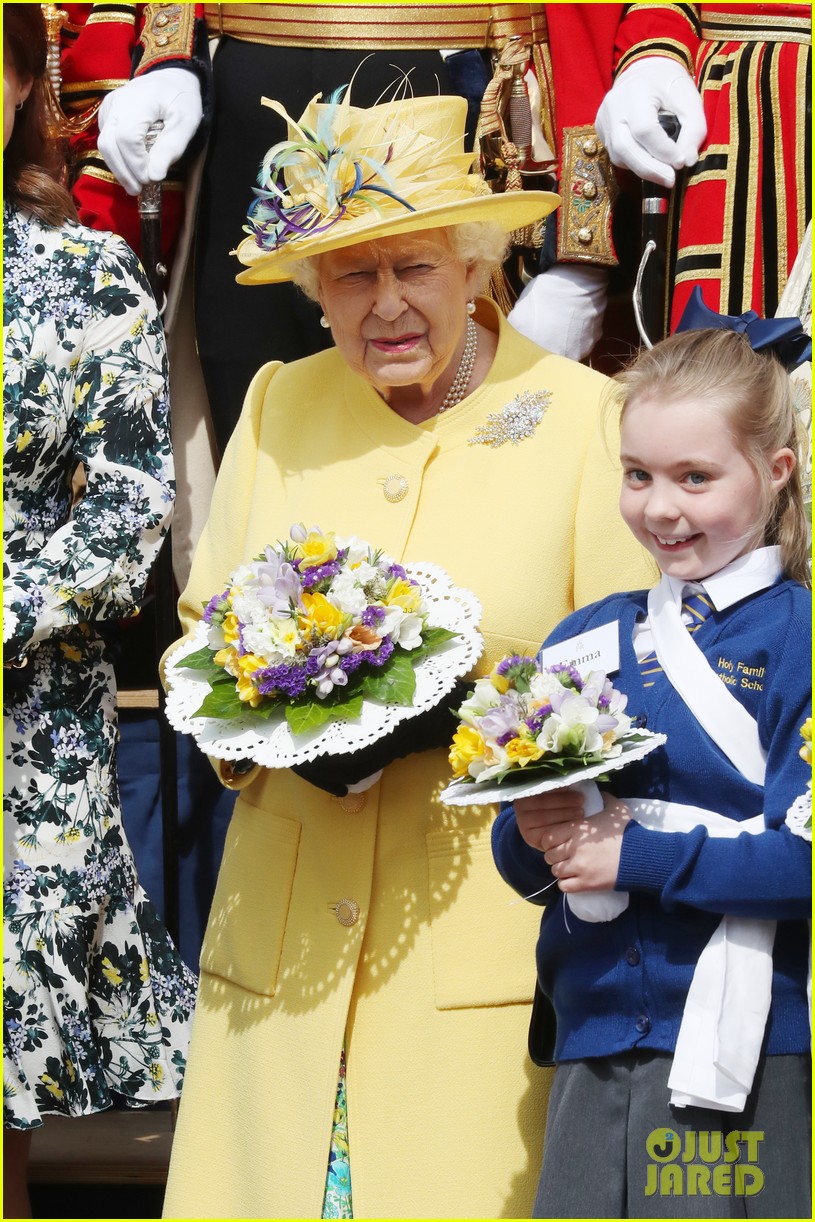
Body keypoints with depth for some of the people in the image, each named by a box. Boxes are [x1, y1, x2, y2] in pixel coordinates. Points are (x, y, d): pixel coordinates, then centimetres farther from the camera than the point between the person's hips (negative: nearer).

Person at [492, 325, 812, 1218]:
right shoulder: (588, 637, 13)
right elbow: (518, 858, 15)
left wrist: (638, 856, -16)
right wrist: (533, 836, -7)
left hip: (740, 1060, -5)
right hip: (592, 1043, 5)